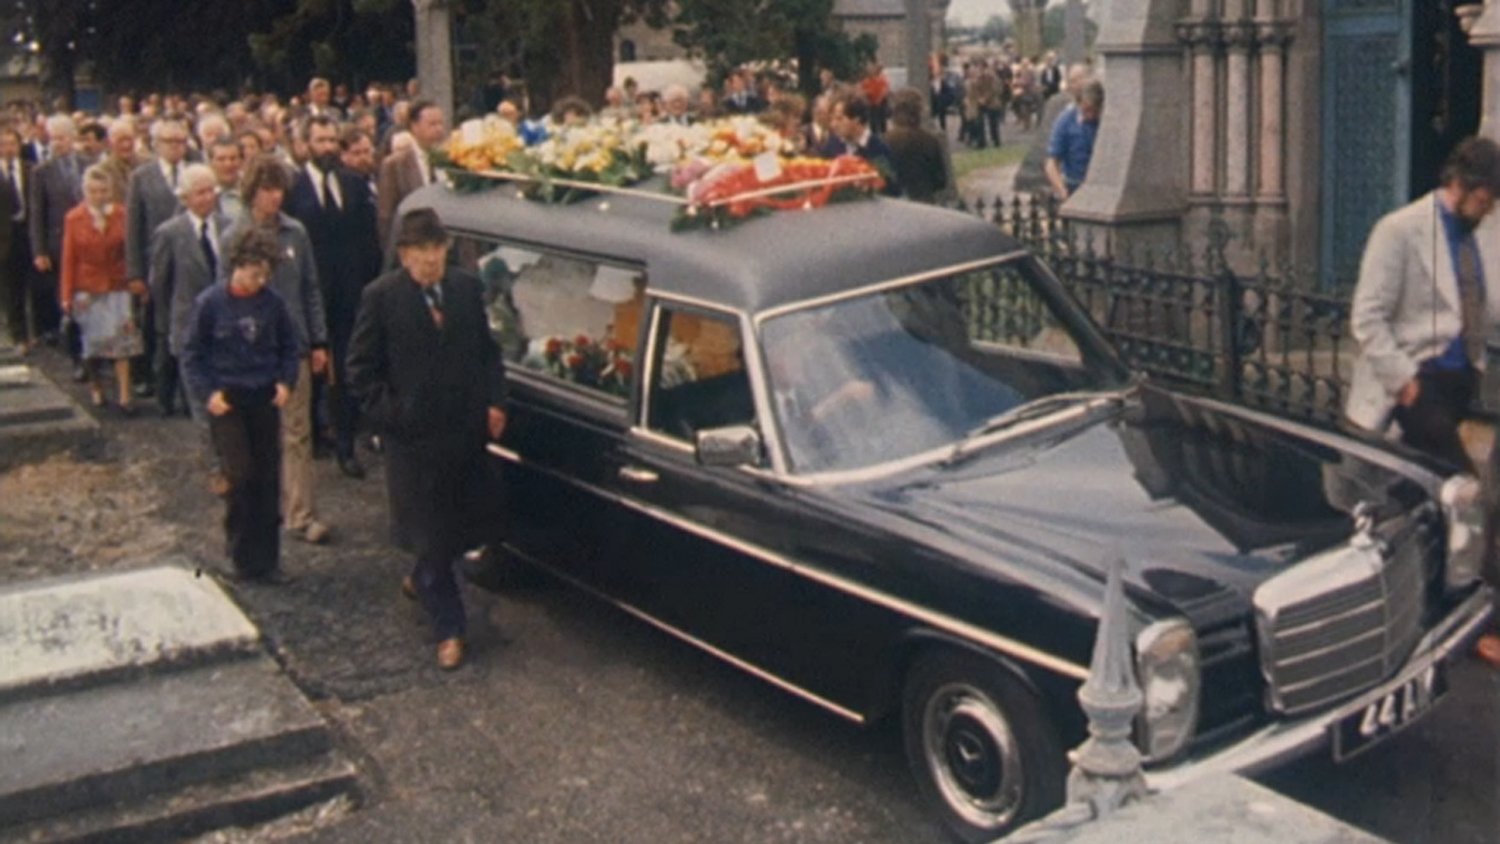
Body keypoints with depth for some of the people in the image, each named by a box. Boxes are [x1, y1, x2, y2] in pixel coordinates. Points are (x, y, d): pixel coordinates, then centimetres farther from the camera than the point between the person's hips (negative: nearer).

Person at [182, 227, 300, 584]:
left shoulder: (272, 302, -2)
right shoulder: (210, 302, -8)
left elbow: (290, 346, 11)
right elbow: (193, 354, 0)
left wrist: (286, 382, -2)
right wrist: (207, 392, -10)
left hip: (265, 399, 3)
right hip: (226, 400, -3)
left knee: (268, 479, 5)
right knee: (239, 477, -6)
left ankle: (266, 561, 15)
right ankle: (243, 559, 9)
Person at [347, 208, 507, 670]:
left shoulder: (466, 288, 3)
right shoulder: (381, 297, -8)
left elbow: (487, 351, 12)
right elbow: (360, 369, -3)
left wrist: (494, 403, 2)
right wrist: (388, 414, -11)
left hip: (466, 431, 4)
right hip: (413, 437, -4)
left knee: (456, 526, 16)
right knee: (429, 533, 2)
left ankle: (420, 580, 46)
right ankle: (448, 628, 13)